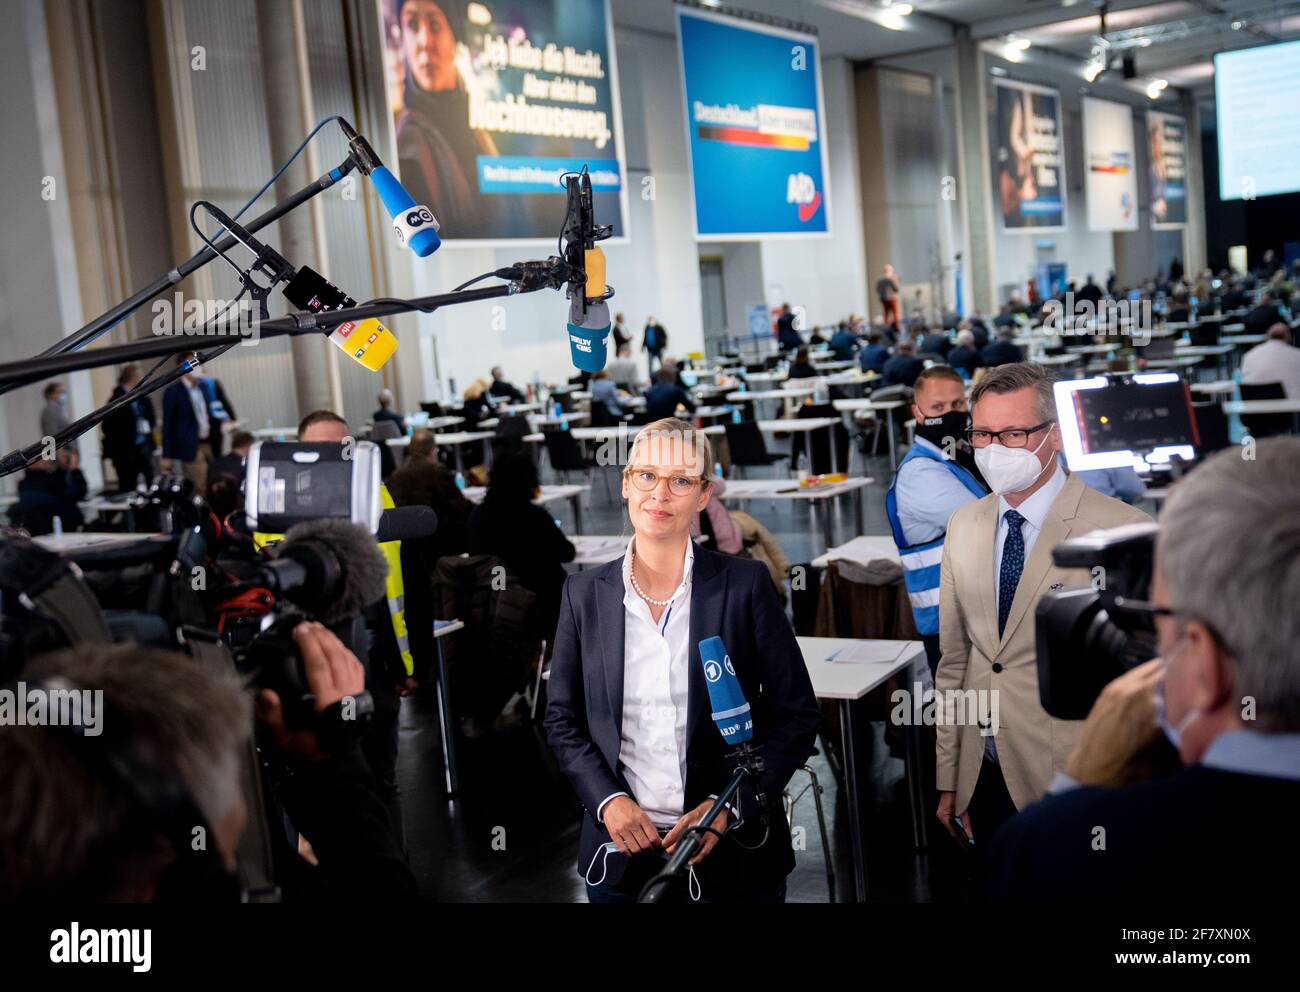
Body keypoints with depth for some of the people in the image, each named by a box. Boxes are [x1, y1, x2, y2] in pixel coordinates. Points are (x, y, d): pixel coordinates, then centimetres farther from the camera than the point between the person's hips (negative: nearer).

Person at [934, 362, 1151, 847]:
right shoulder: (963, 526, 5)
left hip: (1072, 783, -5)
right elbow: (953, 661, 10)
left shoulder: (1122, 531, -14)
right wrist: (948, 781, 10)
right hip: (982, 775, 5)